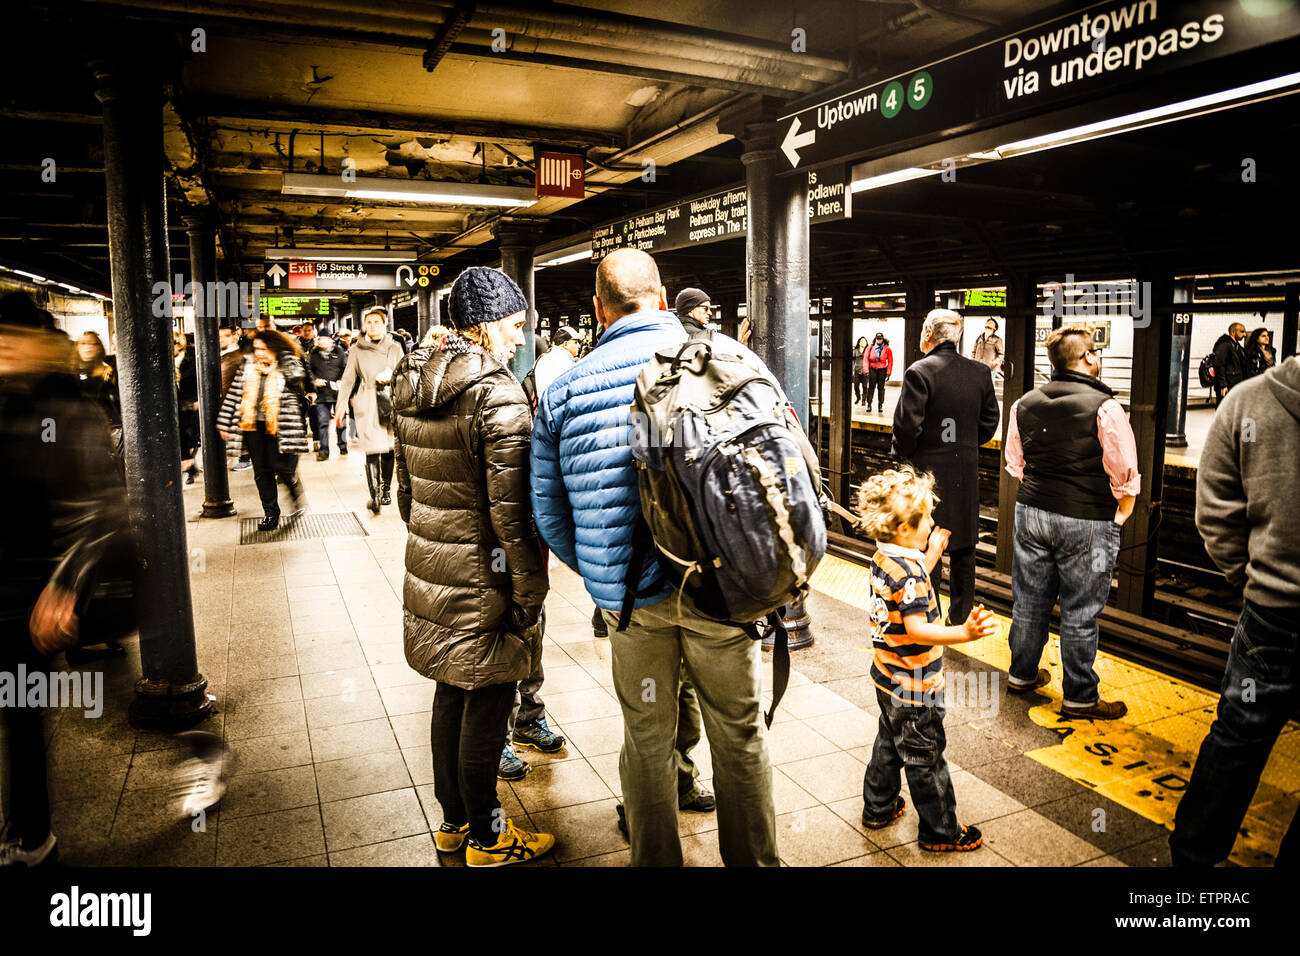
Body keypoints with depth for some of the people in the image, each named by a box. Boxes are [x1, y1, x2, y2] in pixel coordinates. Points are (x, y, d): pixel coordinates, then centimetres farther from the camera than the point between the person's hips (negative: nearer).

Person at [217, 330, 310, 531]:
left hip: (279, 428, -4)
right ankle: (270, 513, 15)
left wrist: (283, 354, -13)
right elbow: (233, 398, 14)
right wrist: (225, 424, 11)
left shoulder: (287, 370, 0)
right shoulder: (247, 371, 12)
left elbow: (296, 375, -24)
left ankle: (298, 494, 28)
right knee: (262, 472, 5)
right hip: (254, 428, 5)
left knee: (284, 467, -5)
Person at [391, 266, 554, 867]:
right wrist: (530, 594, -14)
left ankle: (453, 822, 37)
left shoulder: (411, 385, 7)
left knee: (451, 697, 20)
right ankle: (486, 839, 25)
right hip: (482, 580, -8)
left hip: (429, 569, 8)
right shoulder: (497, 395, -19)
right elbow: (512, 510, -21)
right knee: (486, 707, 7)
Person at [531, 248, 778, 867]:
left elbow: (549, 513, 7)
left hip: (629, 596, 2)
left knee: (646, 739, 17)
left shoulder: (564, 390, 3)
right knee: (739, 733, 15)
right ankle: (754, 860, 32)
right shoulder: (726, 353, -2)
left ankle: (654, 860, 34)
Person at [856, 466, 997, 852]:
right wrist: (965, 633, -49)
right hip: (913, 688, -9)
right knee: (924, 760, 7)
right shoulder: (909, 571, -28)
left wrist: (932, 553, 20)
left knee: (889, 744, 25)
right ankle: (940, 831, 23)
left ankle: (878, 808, 39)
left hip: (888, 676, 9)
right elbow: (917, 630, -36)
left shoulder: (883, 559, 0)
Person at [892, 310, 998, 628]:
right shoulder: (980, 372, 5)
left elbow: (907, 424, -16)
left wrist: (902, 456, -1)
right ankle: (959, 617, 25)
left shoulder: (919, 372, -13)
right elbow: (990, 421, 9)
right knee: (963, 548, 14)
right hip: (966, 473, 5)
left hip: (928, 470, -5)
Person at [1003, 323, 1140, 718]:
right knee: (1080, 612, 5)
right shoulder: (1104, 407, -14)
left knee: (1030, 600, 17)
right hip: (1086, 523, -5)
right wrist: (1118, 518, 3)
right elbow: (1125, 477, -11)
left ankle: (1021, 675, 32)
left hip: (1031, 512, 5)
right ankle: (1079, 698, 18)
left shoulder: (1024, 404, 2)